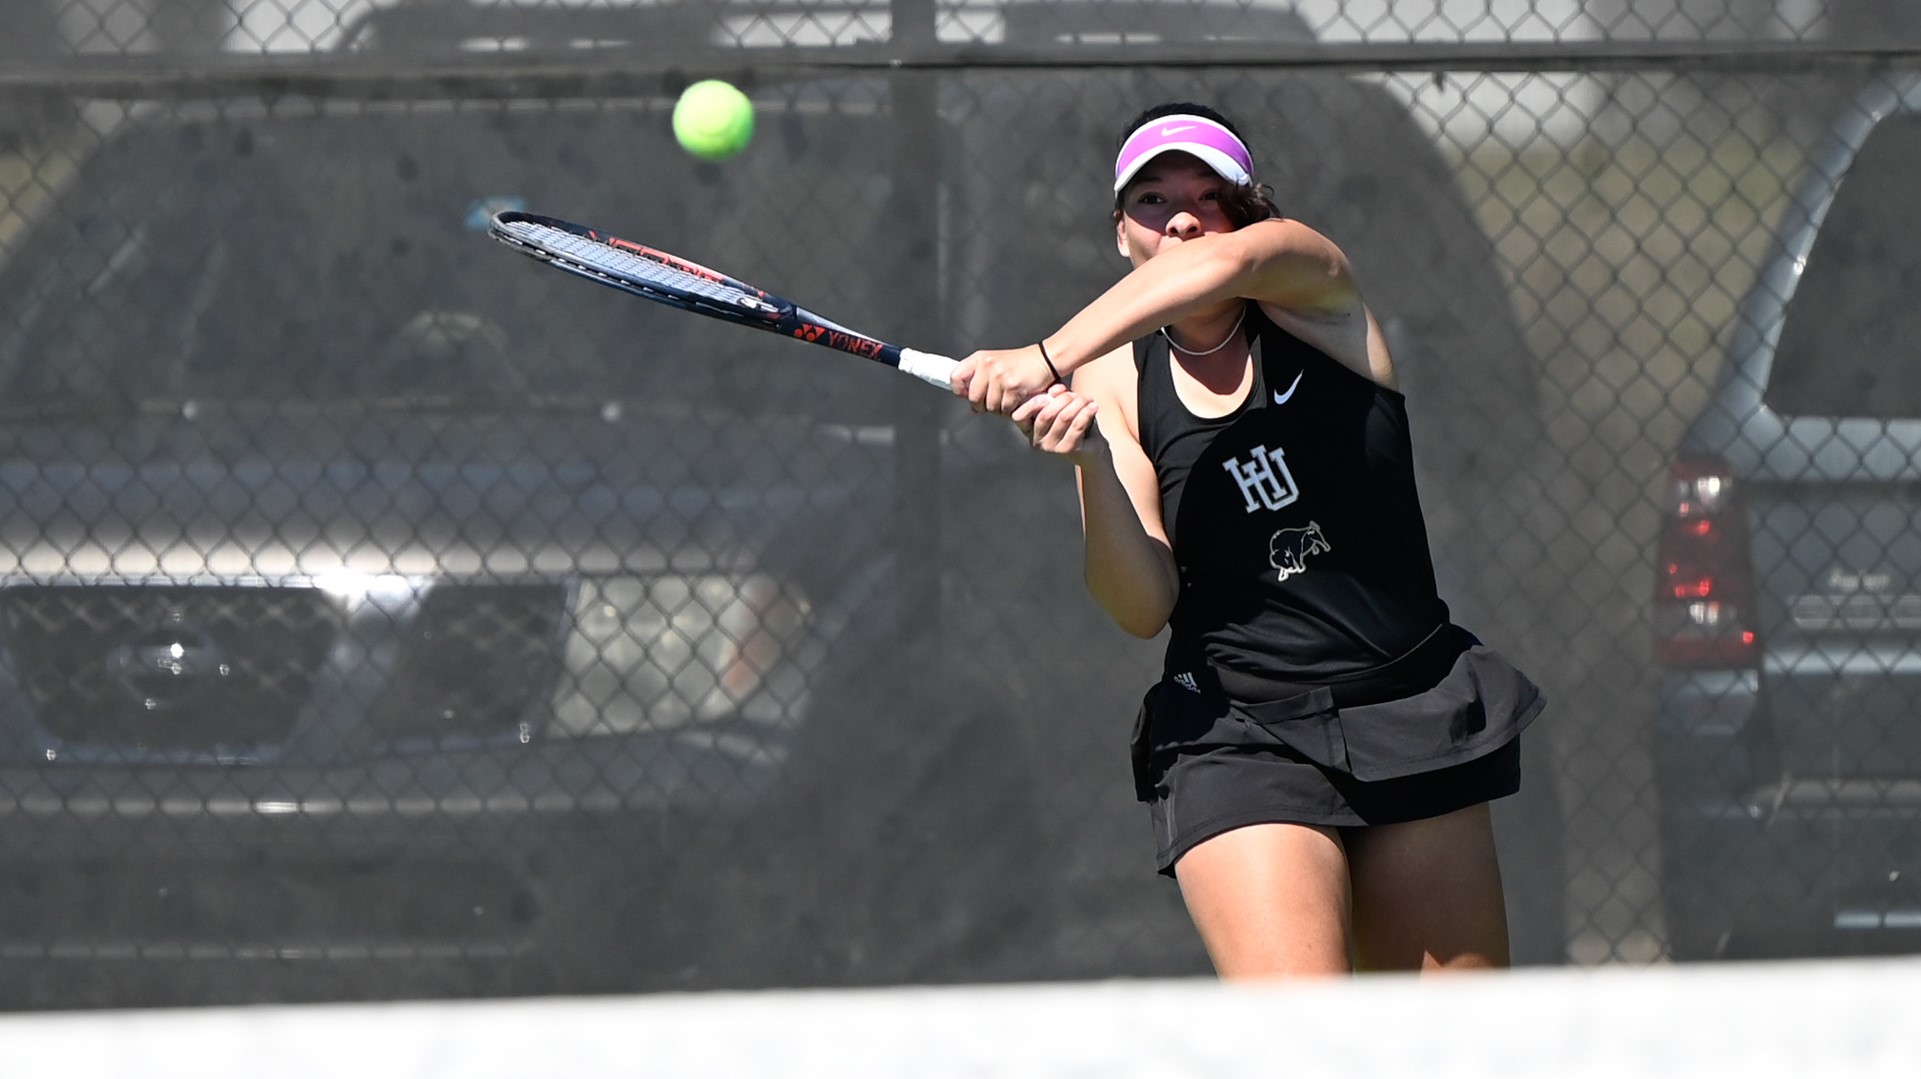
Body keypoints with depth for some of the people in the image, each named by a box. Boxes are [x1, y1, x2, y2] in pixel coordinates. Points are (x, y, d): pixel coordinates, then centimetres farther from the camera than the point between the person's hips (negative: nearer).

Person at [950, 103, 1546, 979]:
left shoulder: (1313, 285, 0)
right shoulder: (1115, 382, 2)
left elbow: (1222, 264, -27)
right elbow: (1144, 608, -8)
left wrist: (1049, 359, -39)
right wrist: (1089, 461, -26)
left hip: (1412, 719, 1)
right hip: (1237, 739, -1)